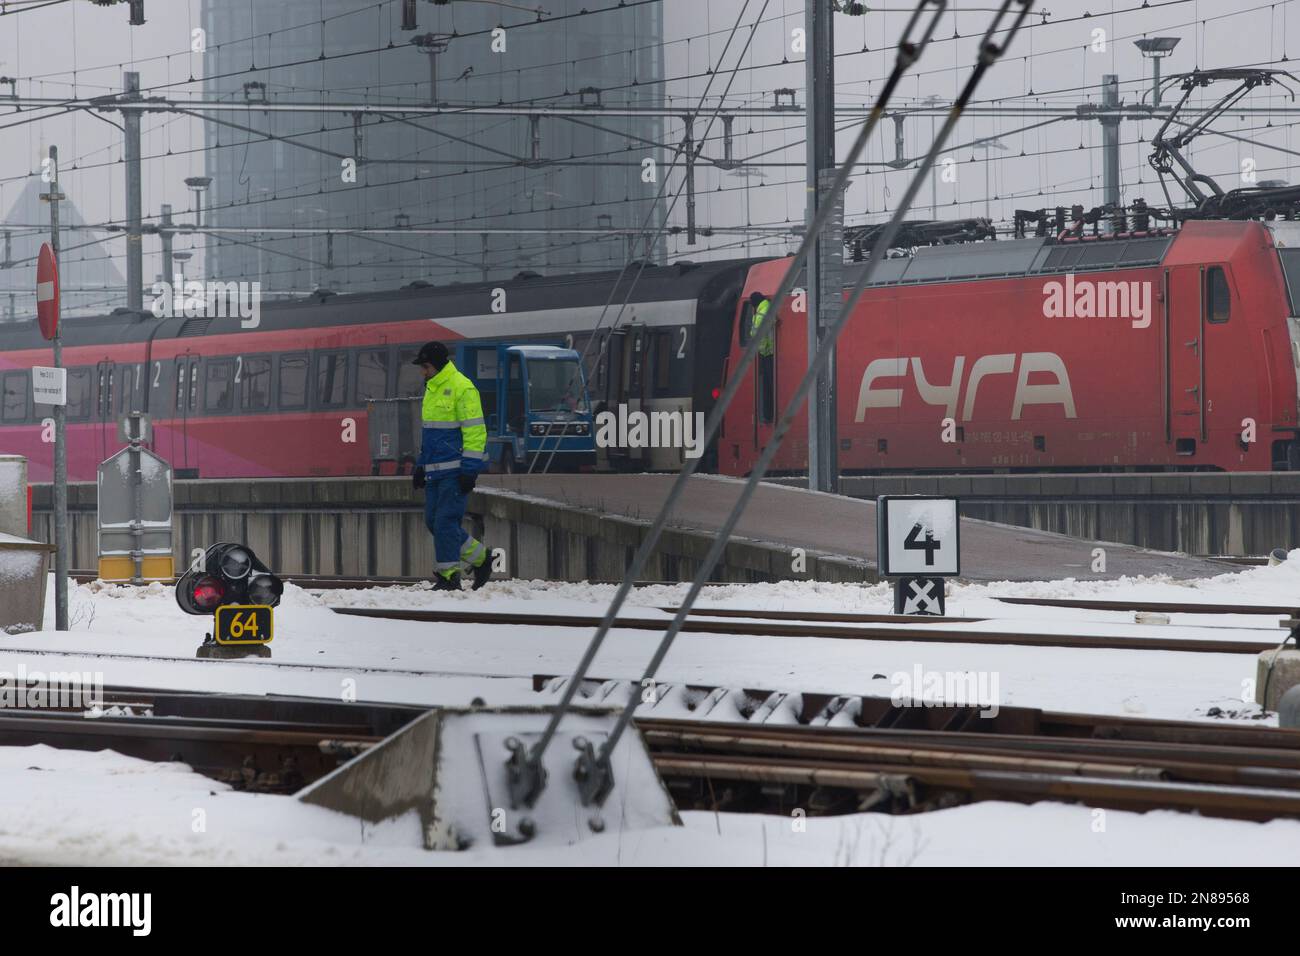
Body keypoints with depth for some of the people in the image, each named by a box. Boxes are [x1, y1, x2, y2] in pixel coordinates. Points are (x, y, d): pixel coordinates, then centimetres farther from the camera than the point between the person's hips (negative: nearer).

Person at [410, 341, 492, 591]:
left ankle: (448, 575, -4)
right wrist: (421, 465, 22)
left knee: (446, 521, -10)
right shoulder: (431, 389, 17)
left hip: (455, 469, -9)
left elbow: (474, 431, -15)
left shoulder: (462, 388, -12)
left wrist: (470, 469, -18)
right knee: (433, 521, 8)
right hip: (435, 469, 9)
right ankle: (479, 558, 20)